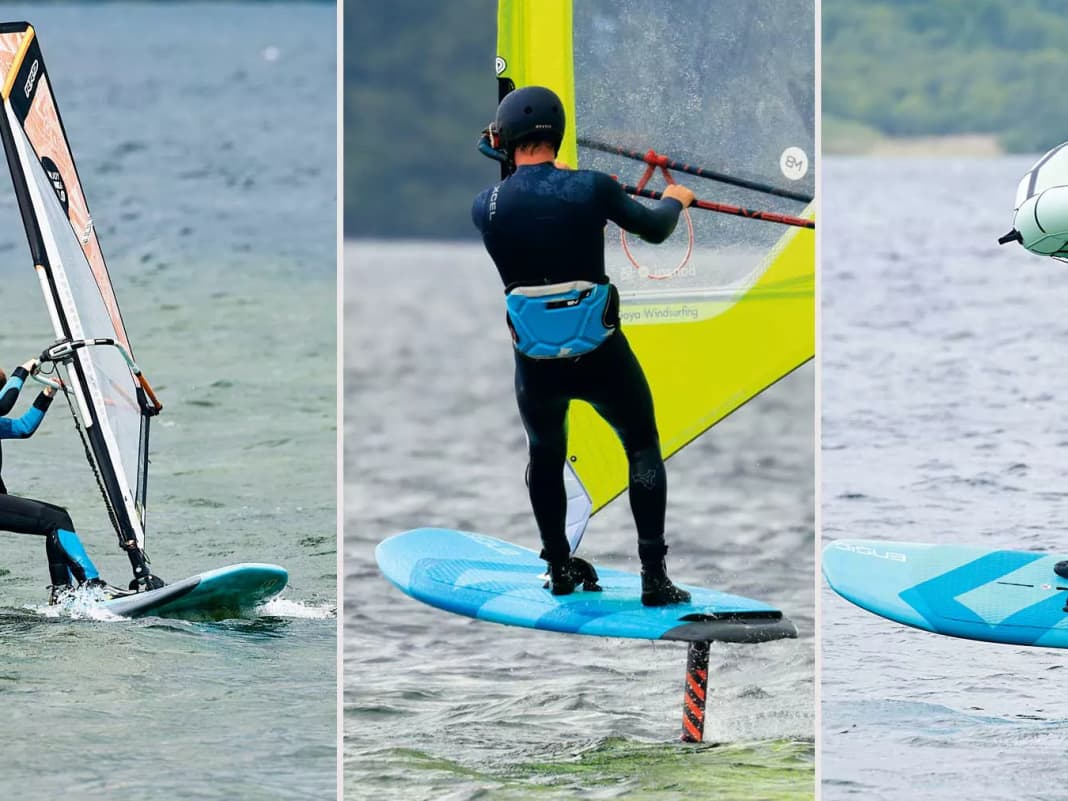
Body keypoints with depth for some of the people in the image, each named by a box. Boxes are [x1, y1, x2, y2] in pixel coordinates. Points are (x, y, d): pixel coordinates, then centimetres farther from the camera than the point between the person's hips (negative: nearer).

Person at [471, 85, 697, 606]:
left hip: (536, 365, 2)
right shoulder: (589, 188, -13)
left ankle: (559, 568, 33)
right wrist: (674, 200, 26)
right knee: (643, 448, 19)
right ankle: (654, 577, 12)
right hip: (601, 355, -2)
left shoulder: (486, 207, -8)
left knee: (545, 456, 28)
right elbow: (654, 229, 4)